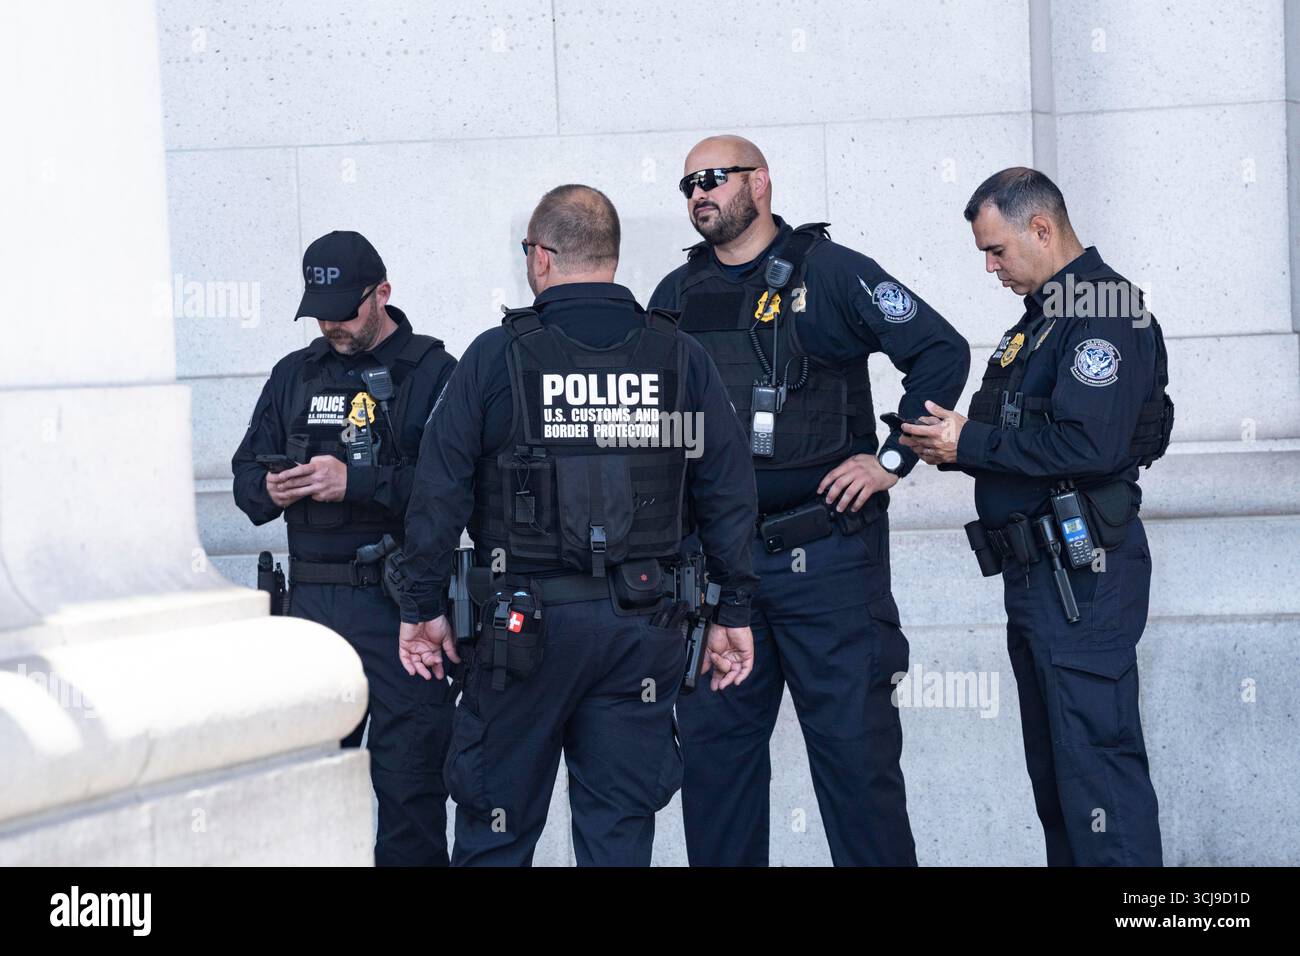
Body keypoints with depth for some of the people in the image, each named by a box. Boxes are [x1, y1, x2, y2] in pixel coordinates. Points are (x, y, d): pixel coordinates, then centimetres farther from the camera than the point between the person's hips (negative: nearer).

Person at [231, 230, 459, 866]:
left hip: (400, 604, -5)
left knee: (408, 772, -4)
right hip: (312, 599, 5)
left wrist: (357, 483, -19)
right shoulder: (294, 375, 16)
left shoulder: (432, 372, -2)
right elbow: (245, 473, 17)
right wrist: (270, 490, -6)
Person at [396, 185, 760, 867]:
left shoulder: (498, 356, -4)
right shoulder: (680, 357, 4)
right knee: (621, 833, 8)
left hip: (528, 622, -3)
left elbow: (440, 491, -4)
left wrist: (424, 606, 4)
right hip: (643, 624, 3)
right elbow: (728, 492, 5)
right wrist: (734, 611, 11)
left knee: (495, 830, 8)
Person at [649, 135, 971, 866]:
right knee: (713, 746, 8)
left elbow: (943, 351, -4)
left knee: (854, 744, -2)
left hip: (826, 554, -5)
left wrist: (893, 459, -7)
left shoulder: (828, 272, -3)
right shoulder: (677, 297, 13)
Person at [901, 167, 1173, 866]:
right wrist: (949, 441, 3)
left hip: (1081, 570, -11)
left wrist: (970, 443, -17)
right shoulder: (1044, 316, 20)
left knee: (1095, 755, -11)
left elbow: (1089, 446, -25)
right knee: (1053, 766, 14)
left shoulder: (1104, 313, -13)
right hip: (1038, 573, 11)